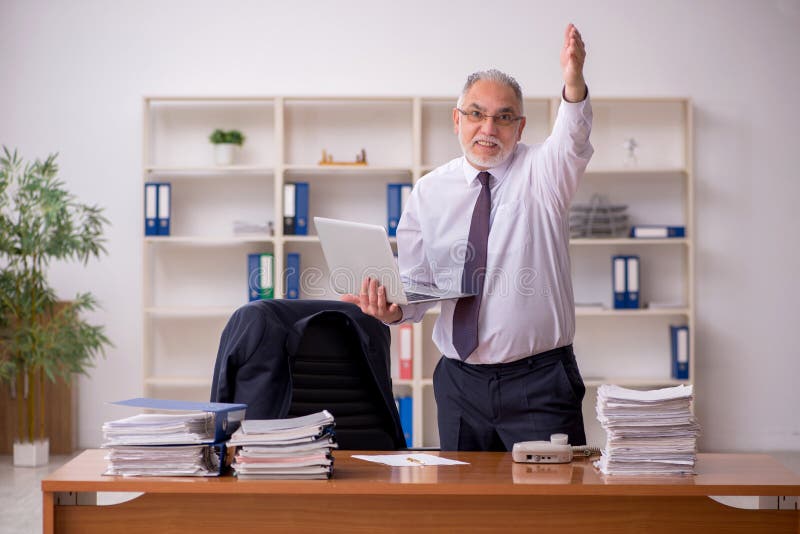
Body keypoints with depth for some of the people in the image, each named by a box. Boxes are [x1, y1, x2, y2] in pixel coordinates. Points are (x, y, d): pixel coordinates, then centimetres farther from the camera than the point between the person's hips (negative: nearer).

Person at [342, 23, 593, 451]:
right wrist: (392, 308, -16)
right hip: (460, 381, 3)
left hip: (539, 382, -3)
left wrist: (574, 82, -45)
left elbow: (573, 138, -24)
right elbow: (415, 283, 7)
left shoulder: (543, 172, -2)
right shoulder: (429, 193, 6)